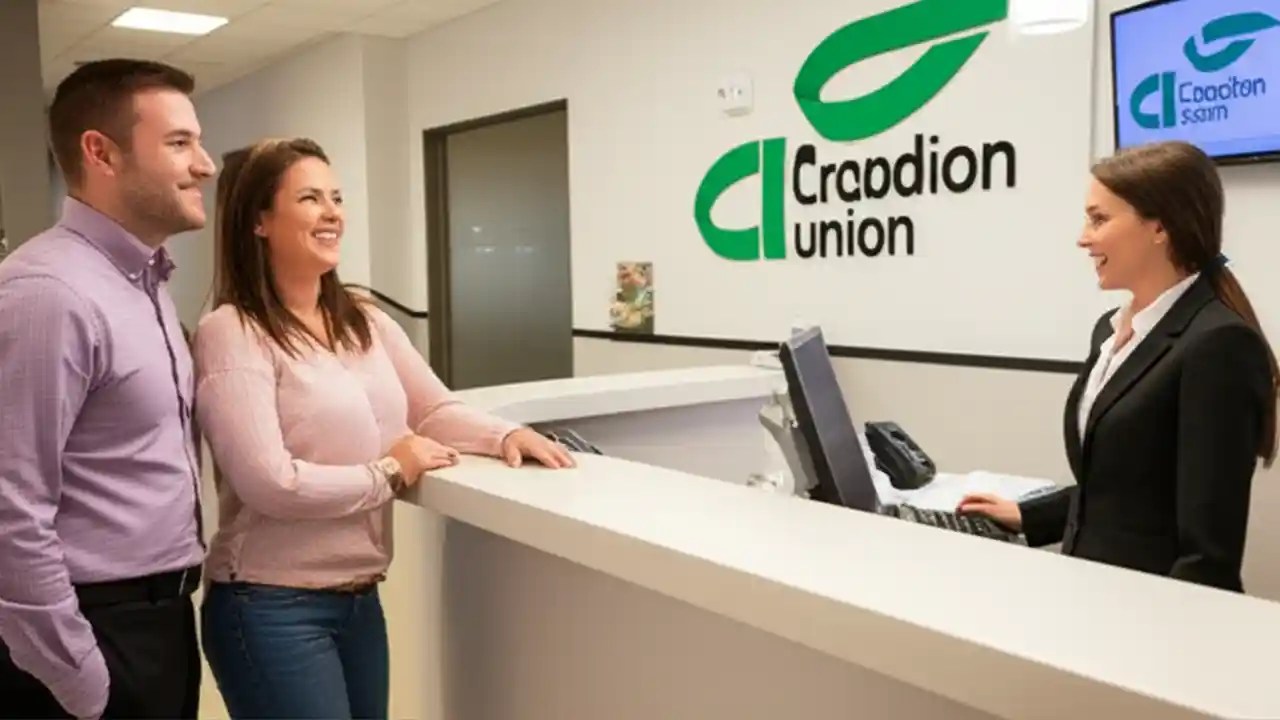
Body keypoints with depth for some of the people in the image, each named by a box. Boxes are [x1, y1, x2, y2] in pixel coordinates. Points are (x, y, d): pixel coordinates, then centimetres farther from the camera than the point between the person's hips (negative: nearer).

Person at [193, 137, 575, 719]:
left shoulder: (365, 322, 8)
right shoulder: (231, 332, -15)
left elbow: (436, 411, 10)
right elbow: (268, 483, -23)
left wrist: (505, 435, -10)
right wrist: (390, 472, -12)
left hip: (360, 598, 7)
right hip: (272, 607, -7)